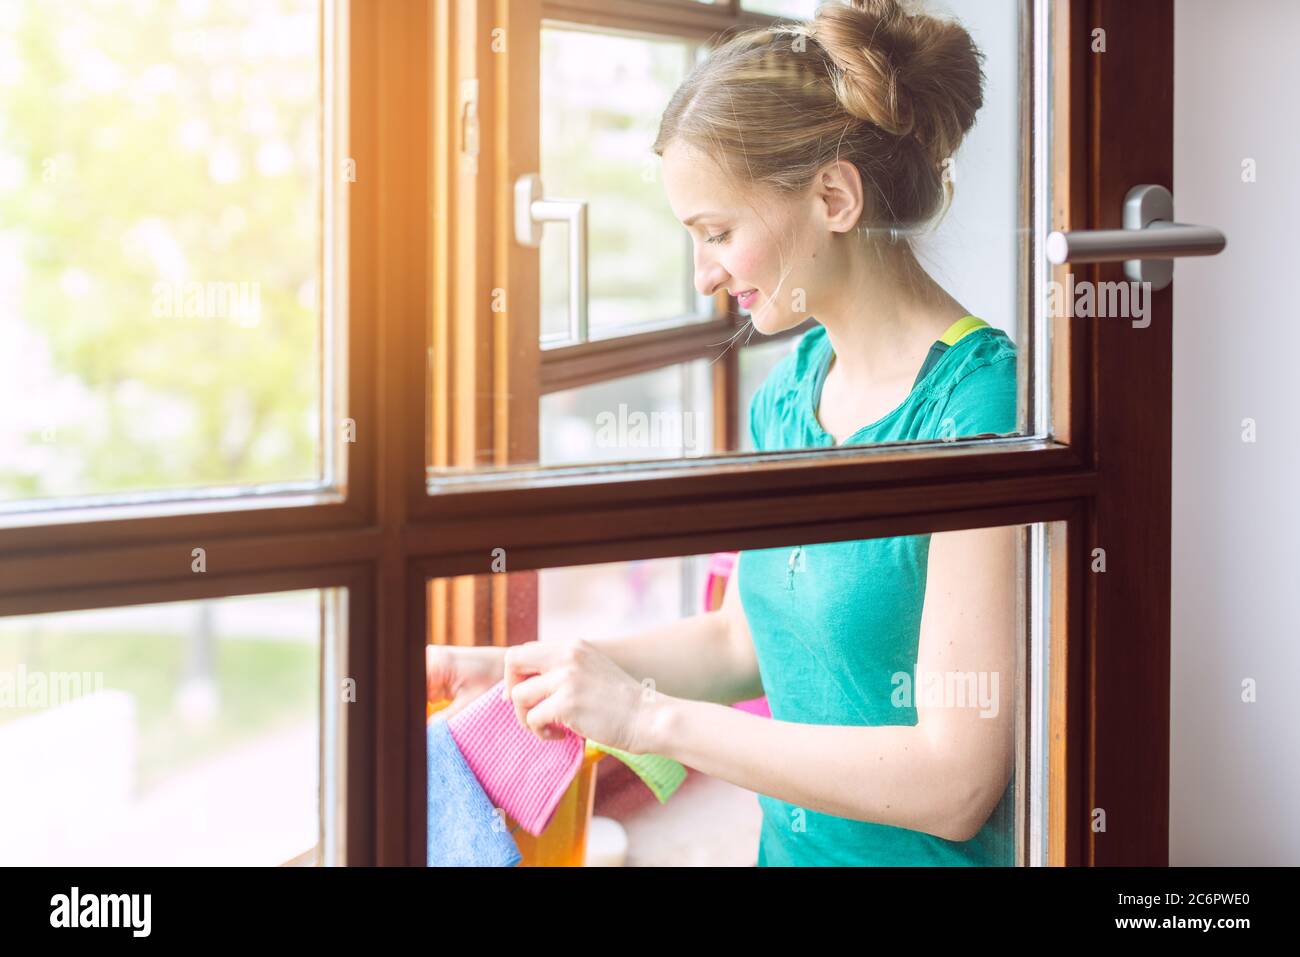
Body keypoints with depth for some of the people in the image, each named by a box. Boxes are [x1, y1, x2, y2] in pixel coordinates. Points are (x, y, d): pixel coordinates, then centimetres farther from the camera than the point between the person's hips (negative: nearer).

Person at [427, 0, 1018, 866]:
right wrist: (514, 670, 11)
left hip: (925, 855, -6)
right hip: (791, 844, 6)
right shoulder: (793, 388, 7)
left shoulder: (978, 408, -16)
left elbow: (954, 781, -19)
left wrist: (650, 718, -17)